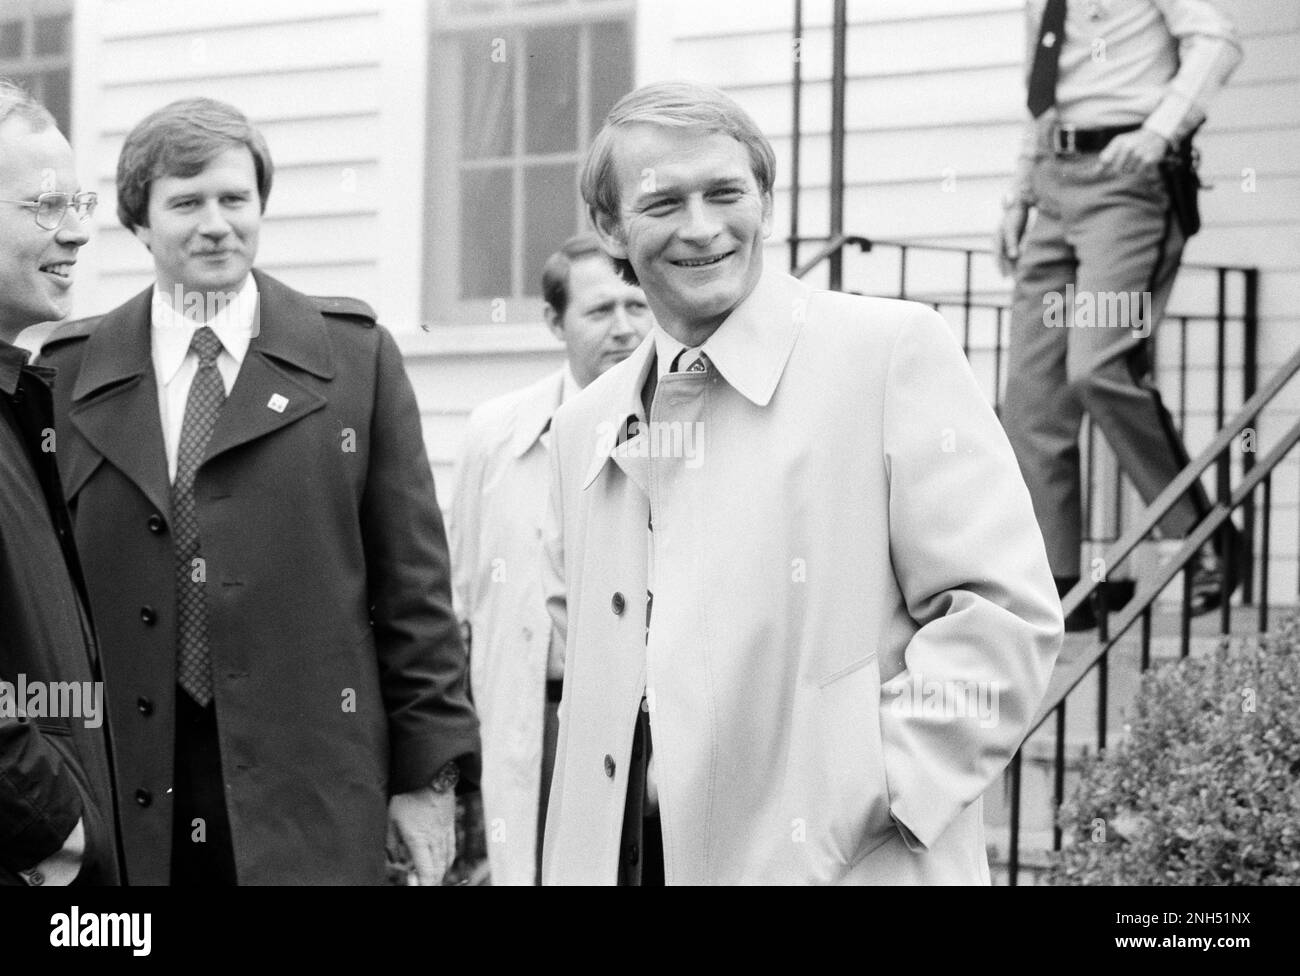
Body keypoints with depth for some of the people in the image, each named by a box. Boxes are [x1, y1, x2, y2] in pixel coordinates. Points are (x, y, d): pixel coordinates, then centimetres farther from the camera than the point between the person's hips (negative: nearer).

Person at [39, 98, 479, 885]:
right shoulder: (70, 375, 7)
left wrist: (429, 771, 1)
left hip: (311, 814, -1)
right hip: (129, 814, 1)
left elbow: (414, 581, 5)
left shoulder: (357, 356, 5)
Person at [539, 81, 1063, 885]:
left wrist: (861, 805, -16)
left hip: (848, 866, -4)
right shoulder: (584, 428, 13)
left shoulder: (894, 351, -4)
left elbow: (1002, 615, -9)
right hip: (626, 856, 5)